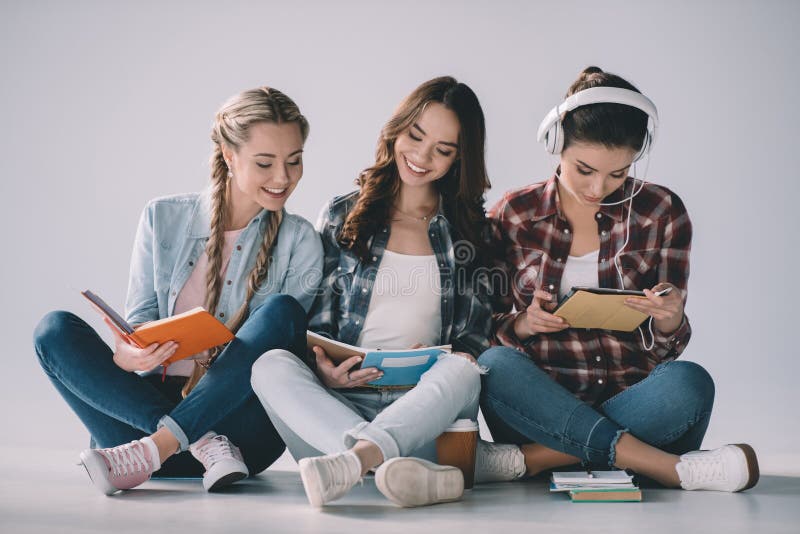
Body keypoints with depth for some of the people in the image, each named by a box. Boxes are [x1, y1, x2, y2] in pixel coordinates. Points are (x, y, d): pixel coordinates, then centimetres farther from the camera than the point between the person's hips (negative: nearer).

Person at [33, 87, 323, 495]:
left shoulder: (299, 242, 5)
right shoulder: (163, 218, 8)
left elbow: (289, 352, 2)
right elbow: (139, 318, 3)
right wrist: (128, 354, -21)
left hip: (239, 419, -1)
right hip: (147, 402, 2)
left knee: (283, 309, -25)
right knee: (55, 330, -18)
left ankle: (156, 447, -31)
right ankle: (204, 444, -29)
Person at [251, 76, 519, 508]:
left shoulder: (470, 229, 15)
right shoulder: (342, 217, 13)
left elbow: (479, 331, 10)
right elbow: (317, 320, 10)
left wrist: (457, 364, -13)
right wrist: (323, 372, -11)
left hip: (427, 408, 0)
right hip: (340, 404, 1)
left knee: (462, 373, -33)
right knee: (271, 366, -30)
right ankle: (420, 474, -46)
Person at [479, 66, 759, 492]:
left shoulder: (662, 212, 3)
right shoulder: (513, 215, 3)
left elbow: (664, 348, 4)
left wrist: (668, 321, -20)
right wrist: (524, 324, -17)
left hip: (630, 400, 0)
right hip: (541, 403, 0)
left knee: (689, 384, -30)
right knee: (494, 366, -31)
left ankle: (526, 460, -27)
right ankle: (670, 467, -30)